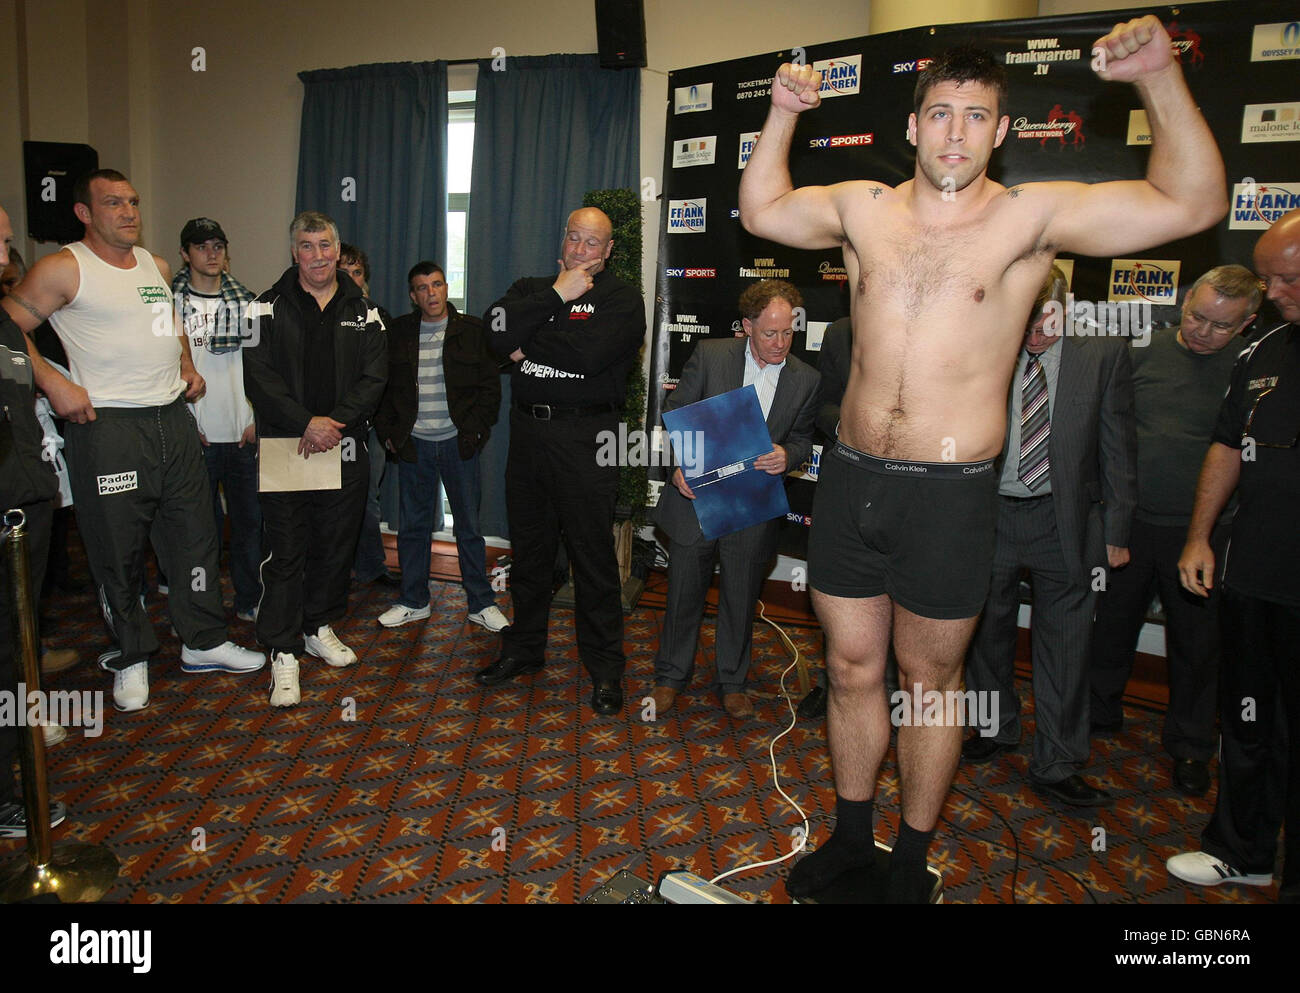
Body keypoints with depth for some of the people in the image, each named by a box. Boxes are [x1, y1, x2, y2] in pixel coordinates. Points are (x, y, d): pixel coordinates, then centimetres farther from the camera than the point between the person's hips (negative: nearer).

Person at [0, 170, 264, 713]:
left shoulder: (157, 267, 14)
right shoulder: (63, 268, -5)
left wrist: (187, 366, 16)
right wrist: (53, 383, -16)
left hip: (173, 419, 6)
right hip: (108, 426, -6)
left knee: (195, 536, 11)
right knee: (118, 550, 4)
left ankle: (204, 642, 25)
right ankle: (131, 658, 22)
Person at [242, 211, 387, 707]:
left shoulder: (363, 310, 9)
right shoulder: (268, 307, 2)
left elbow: (374, 377, -1)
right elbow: (259, 374, -8)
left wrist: (336, 421, -15)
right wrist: (306, 422, -18)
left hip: (345, 450, 3)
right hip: (284, 447, -3)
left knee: (336, 545, 12)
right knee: (285, 551, -1)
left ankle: (320, 628, 31)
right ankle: (283, 652, 7)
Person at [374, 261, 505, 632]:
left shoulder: (472, 330, 3)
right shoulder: (398, 333, 8)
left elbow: (490, 385, 3)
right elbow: (384, 386, 12)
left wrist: (476, 430, -4)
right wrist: (388, 431, 4)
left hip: (458, 443, -2)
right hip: (414, 444, 2)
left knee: (469, 526, 2)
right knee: (413, 525, 8)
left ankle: (481, 604, 13)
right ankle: (414, 601, 22)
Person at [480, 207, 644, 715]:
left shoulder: (622, 298, -1)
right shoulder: (533, 287, 15)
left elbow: (589, 355, -19)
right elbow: (498, 330, -7)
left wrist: (527, 349, -7)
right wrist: (556, 295, -10)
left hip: (585, 439, -5)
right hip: (528, 431, 5)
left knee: (593, 554, 0)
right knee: (528, 548, 14)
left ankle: (604, 667, 13)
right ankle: (524, 648, 31)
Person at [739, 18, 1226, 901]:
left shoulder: (1032, 216, -3)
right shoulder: (864, 208, 6)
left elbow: (1191, 204, -10)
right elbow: (761, 209, 20)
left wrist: (1161, 79, -19)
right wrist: (782, 114, 9)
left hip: (949, 494, -3)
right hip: (851, 479, 3)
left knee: (930, 680, 11)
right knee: (852, 670, 14)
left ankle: (913, 859, 32)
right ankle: (850, 837, 36)